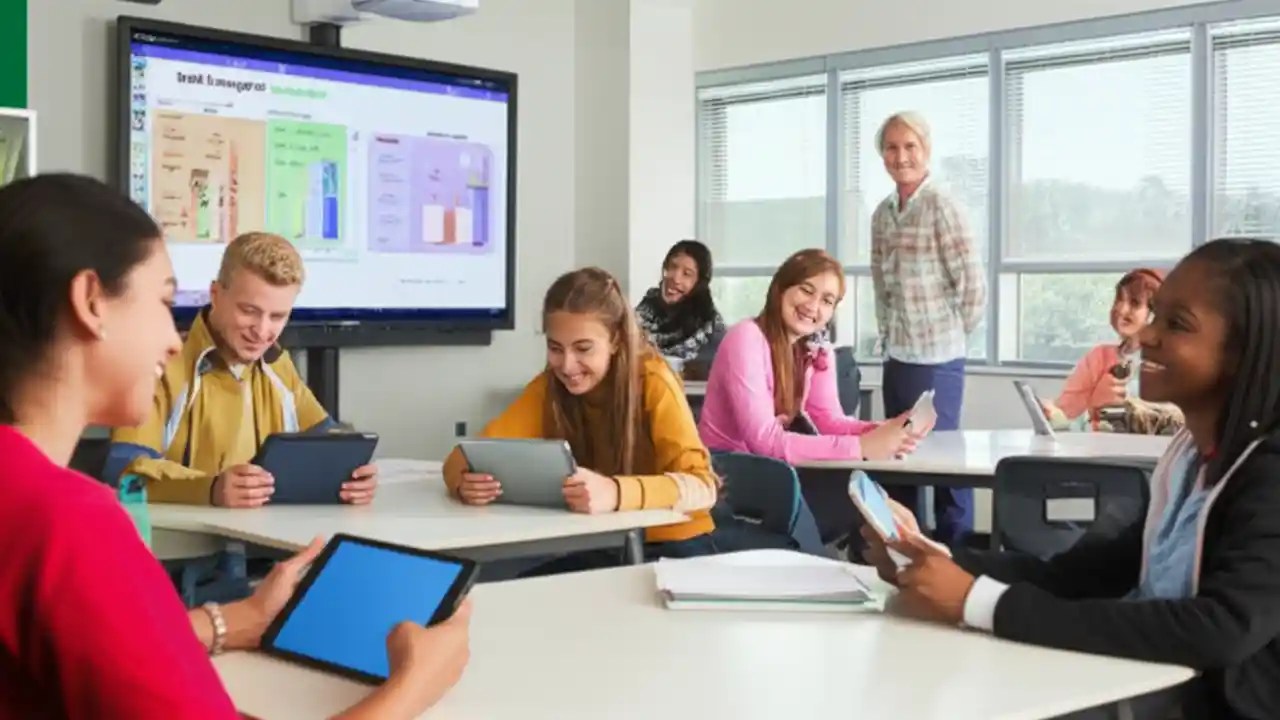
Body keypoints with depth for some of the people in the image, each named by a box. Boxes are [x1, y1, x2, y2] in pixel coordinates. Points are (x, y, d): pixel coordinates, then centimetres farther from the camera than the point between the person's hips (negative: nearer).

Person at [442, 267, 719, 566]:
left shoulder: (652, 381, -18)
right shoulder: (548, 387, -6)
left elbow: (701, 485, -29)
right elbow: (471, 455, -8)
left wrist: (615, 493, -47)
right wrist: (466, 480, -33)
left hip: (671, 547, -4)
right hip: (598, 548, 4)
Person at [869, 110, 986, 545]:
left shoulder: (942, 208, -11)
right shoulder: (883, 214, 9)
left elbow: (973, 285, -11)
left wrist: (953, 336, -2)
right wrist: (887, 334, 12)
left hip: (937, 358, -7)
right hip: (896, 357, 7)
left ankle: (955, 546, 11)